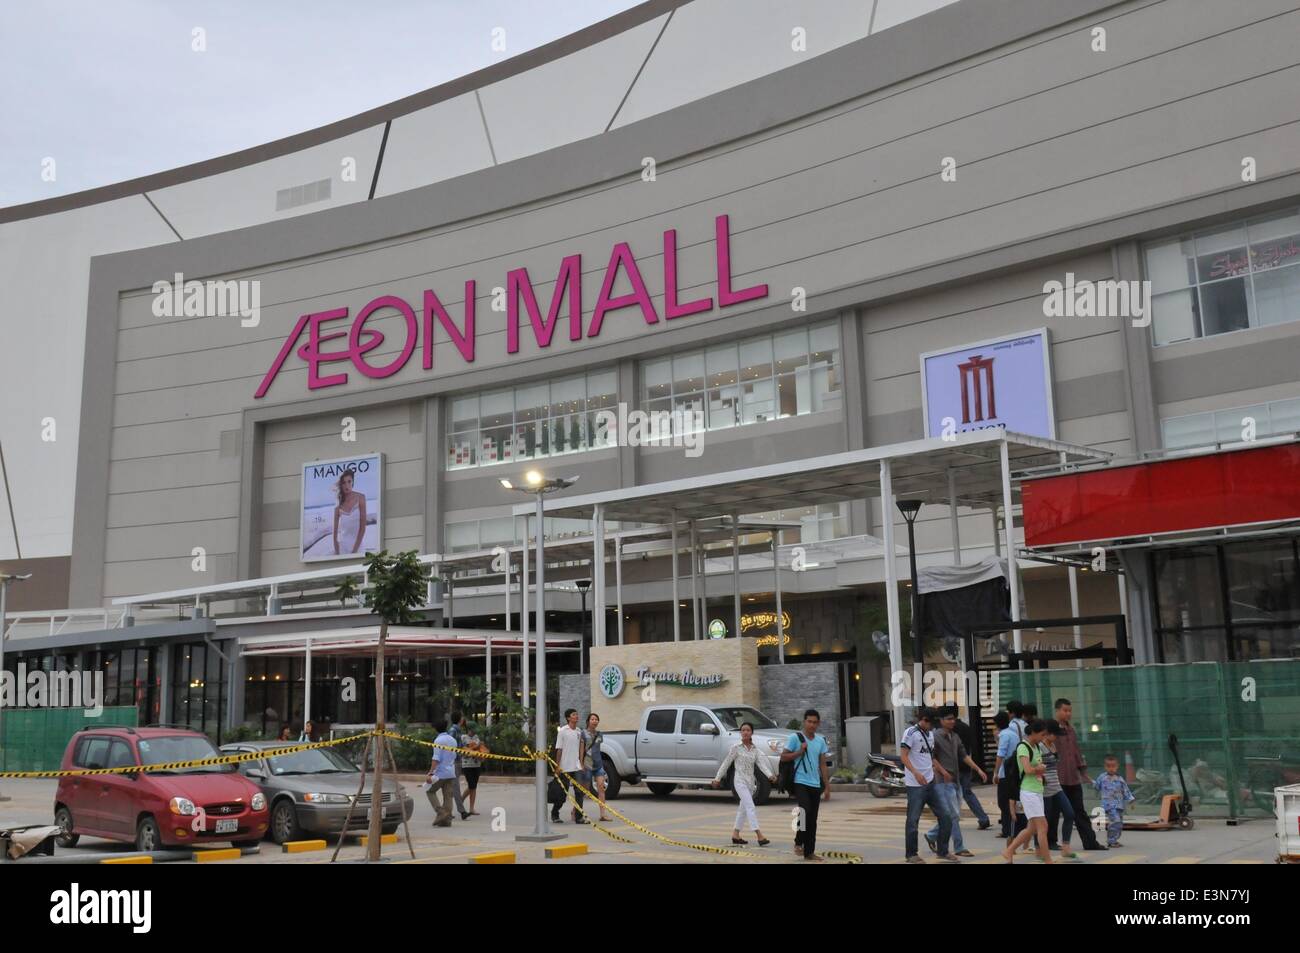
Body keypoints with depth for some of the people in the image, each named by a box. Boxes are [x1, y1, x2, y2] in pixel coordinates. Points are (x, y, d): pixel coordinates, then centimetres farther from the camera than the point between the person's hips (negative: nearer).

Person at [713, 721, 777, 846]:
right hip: (740, 781, -6)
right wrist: (717, 778, 3)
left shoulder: (755, 749, 5)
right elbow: (726, 763, 0)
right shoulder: (736, 747, -6)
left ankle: (736, 835, 25)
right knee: (750, 807, -16)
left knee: (743, 808, 13)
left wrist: (770, 775, -24)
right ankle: (759, 835, -23)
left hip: (751, 781, 6)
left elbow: (761, 763, -7)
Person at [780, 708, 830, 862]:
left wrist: (827, 787, 11)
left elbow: (823, 765, 14)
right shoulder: (795, 737, -3)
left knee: (812, 820, 7)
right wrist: (799, 752, -15)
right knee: (804, 810, -24)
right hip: (800, 782, -5)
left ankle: (809, 852, 13)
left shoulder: (820, 741, 11)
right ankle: (798, 842, -6)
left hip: (815, 785, 5)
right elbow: (783, 757, -3)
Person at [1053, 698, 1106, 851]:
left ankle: (1090, 842, 9)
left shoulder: (1070, 729, 14)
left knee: (1079, 812, 8)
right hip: (1057, 779, -6)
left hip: (1073, 779, 6)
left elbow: (1076, 751, 20)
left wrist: (1083, 771, 17)